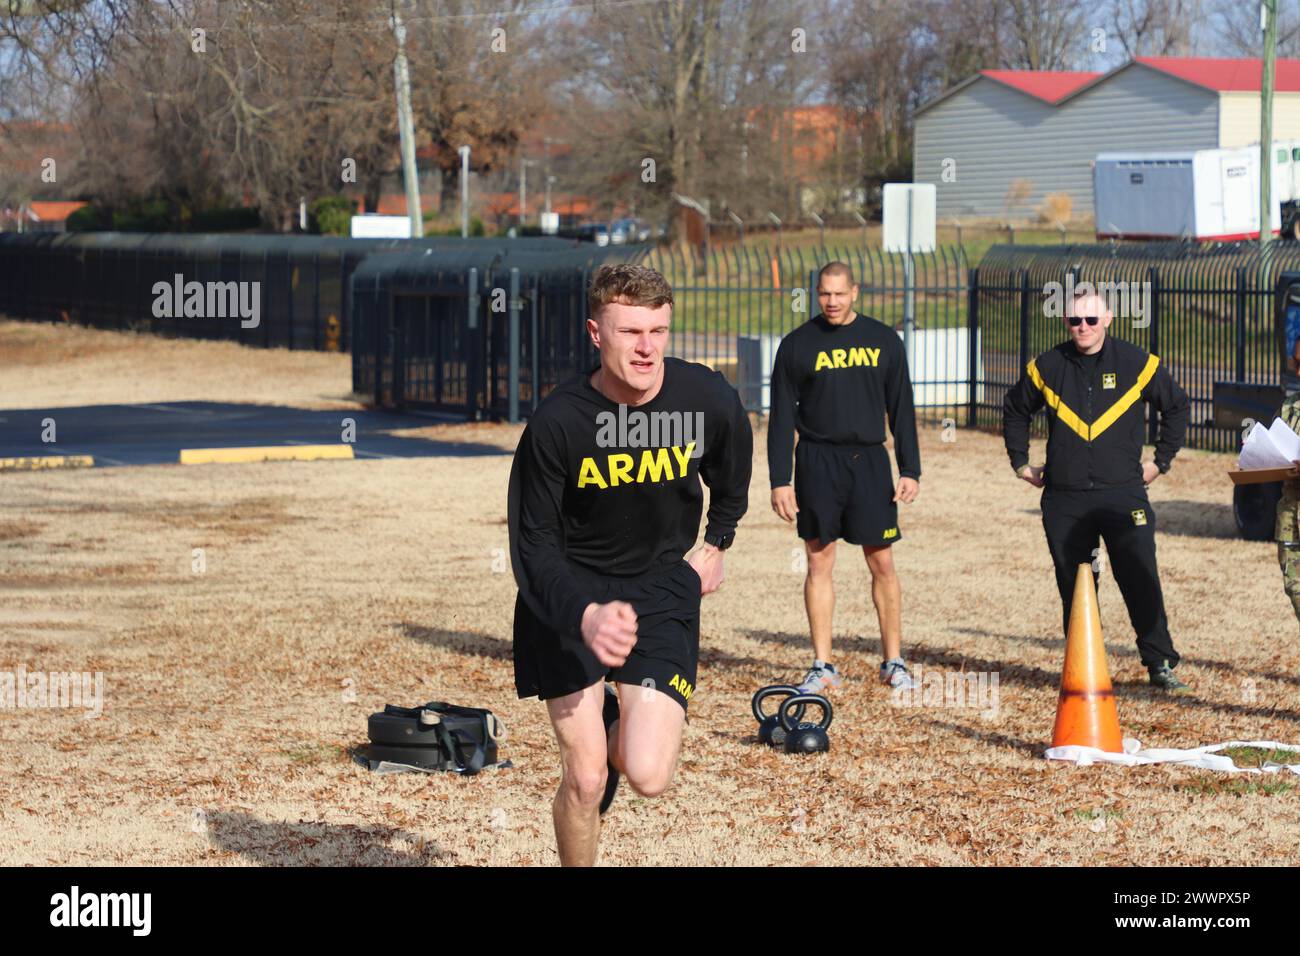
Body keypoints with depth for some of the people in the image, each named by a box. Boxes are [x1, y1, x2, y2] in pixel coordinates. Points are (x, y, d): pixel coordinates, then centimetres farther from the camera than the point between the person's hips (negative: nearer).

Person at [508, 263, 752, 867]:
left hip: (662, 585, 2)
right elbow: (534, 543, -13)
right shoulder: (557, 422, -20)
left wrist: (716, 543, 17)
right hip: (571, 591, -1)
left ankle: (621, 731, 27)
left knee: (648, 777, -11)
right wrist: (584, 615, -30)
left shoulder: (710, 399, -13)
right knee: (585, 781, -7)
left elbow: (731, 477, 13)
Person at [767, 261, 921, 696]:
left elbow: (901, 410, 10)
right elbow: (781, 418, 3)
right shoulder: (797, 345, 3)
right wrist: (779, 480, -4)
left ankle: (893, 661, 10)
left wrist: (910, 470, 3)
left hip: (870, 462, 1)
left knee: (882, 563, 1)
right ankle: (822, 666, 7)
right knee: (819, 562, 1)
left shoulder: (883, 340, 7)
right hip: (817, 463, -1)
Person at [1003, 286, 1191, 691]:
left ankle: (1161, 665, -3)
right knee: (1075, 587, 4)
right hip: (1064, 498, 2)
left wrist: (1161, 460, 11)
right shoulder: (1047, 367, 6)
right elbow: (1015, 411, 23)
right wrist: (1021, 463, 17)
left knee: (1141, 582, -8)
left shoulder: (1137, 364, 1)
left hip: (1123, 494, -2)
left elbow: (1178, 406, 14)